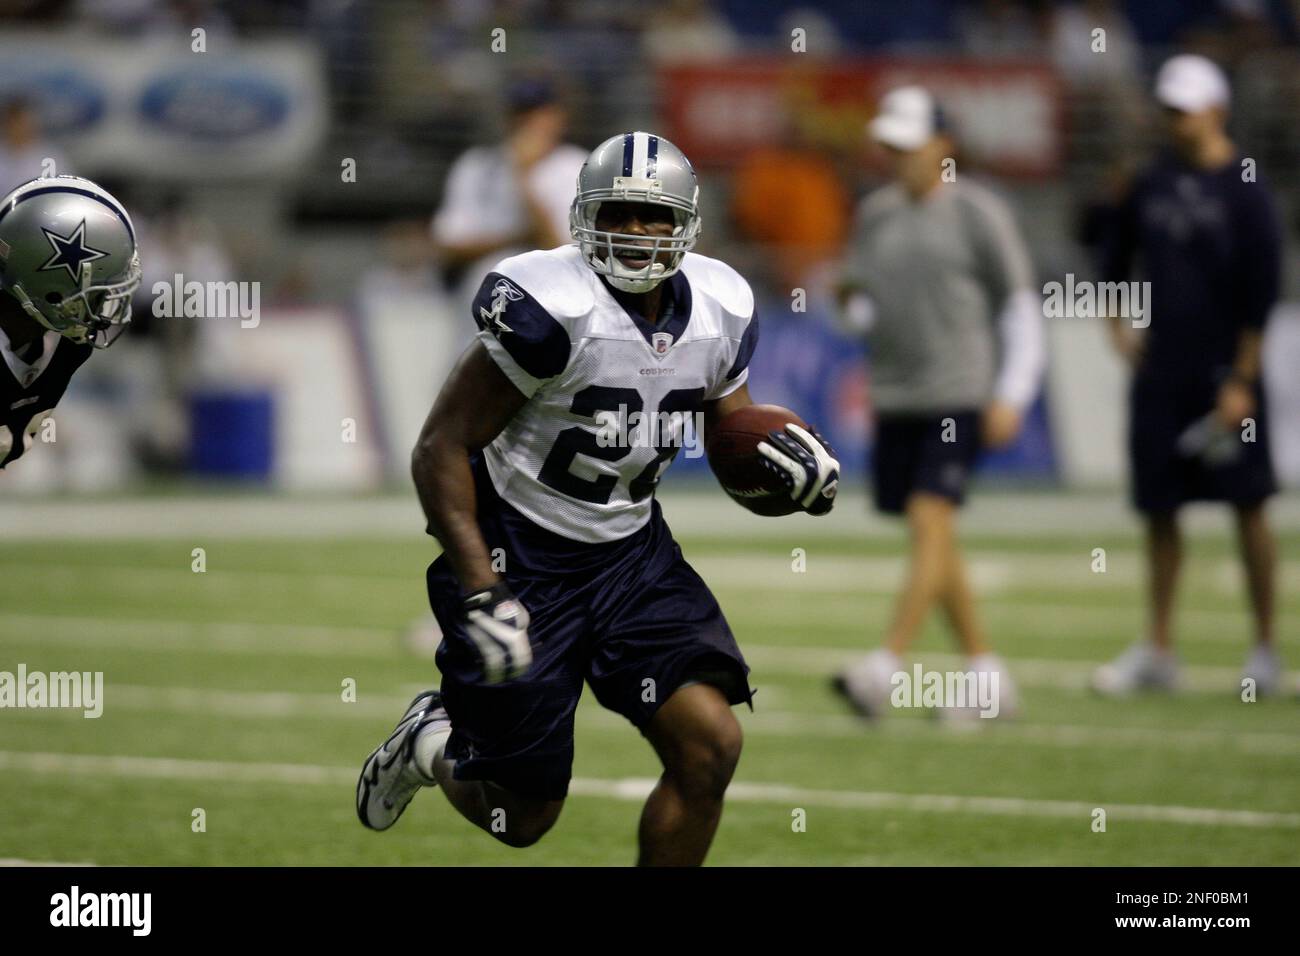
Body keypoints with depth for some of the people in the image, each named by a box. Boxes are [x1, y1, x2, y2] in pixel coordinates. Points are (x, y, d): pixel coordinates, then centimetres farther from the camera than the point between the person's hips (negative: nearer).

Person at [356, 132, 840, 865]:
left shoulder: (722, 311, -3)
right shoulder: (551, 308, -24)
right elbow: (442, 448, -20)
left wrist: (775, 452, -12)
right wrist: (480, 594, -27)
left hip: (632, 551, 6)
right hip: (519, 557, -6)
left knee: (711, 747, -12)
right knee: (524, 817, 1)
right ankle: (433, 741, 36)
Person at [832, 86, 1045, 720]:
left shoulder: (977, 214, -4)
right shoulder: (876, 213, 13)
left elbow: (1020, 307, -2)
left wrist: (1011, 395, -11)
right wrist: (852, 304, -3)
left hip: (959, 396, -6)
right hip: (894, 399, 6)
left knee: (930, 523, -16)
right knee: (933, 543, 7)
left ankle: (886, 668, -25)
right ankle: (987, 676, 16)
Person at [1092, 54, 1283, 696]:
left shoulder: (1244, 191, -7)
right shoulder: (1154, 184, 9)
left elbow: (1262, 289, -10)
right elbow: (1115, 251, 25)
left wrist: (1242, 381, -14)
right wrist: (1118, 325, 16)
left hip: (1222, 373, -5)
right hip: (1160, 372, 5)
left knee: (1247, 507, -1)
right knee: (1158, 510, 6)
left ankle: (1265, 651, 6)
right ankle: (1157, 651, 11)